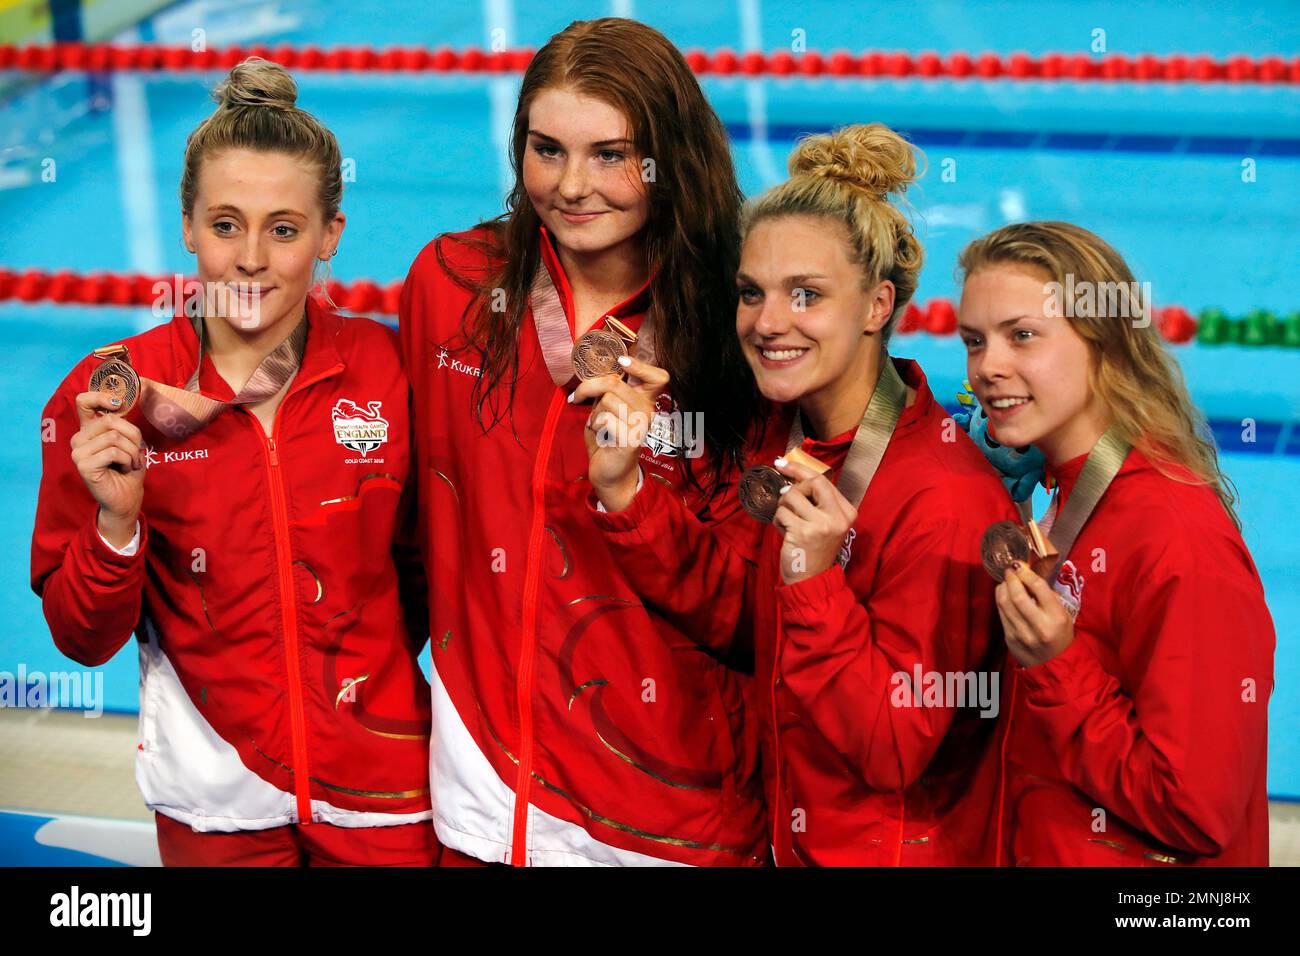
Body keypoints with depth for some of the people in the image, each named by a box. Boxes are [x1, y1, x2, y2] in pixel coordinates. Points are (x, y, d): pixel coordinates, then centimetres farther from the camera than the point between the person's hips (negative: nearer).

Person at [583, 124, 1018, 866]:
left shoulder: (944, 496, -25)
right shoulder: (804, 446, 0)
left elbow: (894, 753, -22)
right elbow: (735, 612, 0)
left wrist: (816, 584, -32)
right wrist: (622, 491, -9)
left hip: (905, 849, -7)